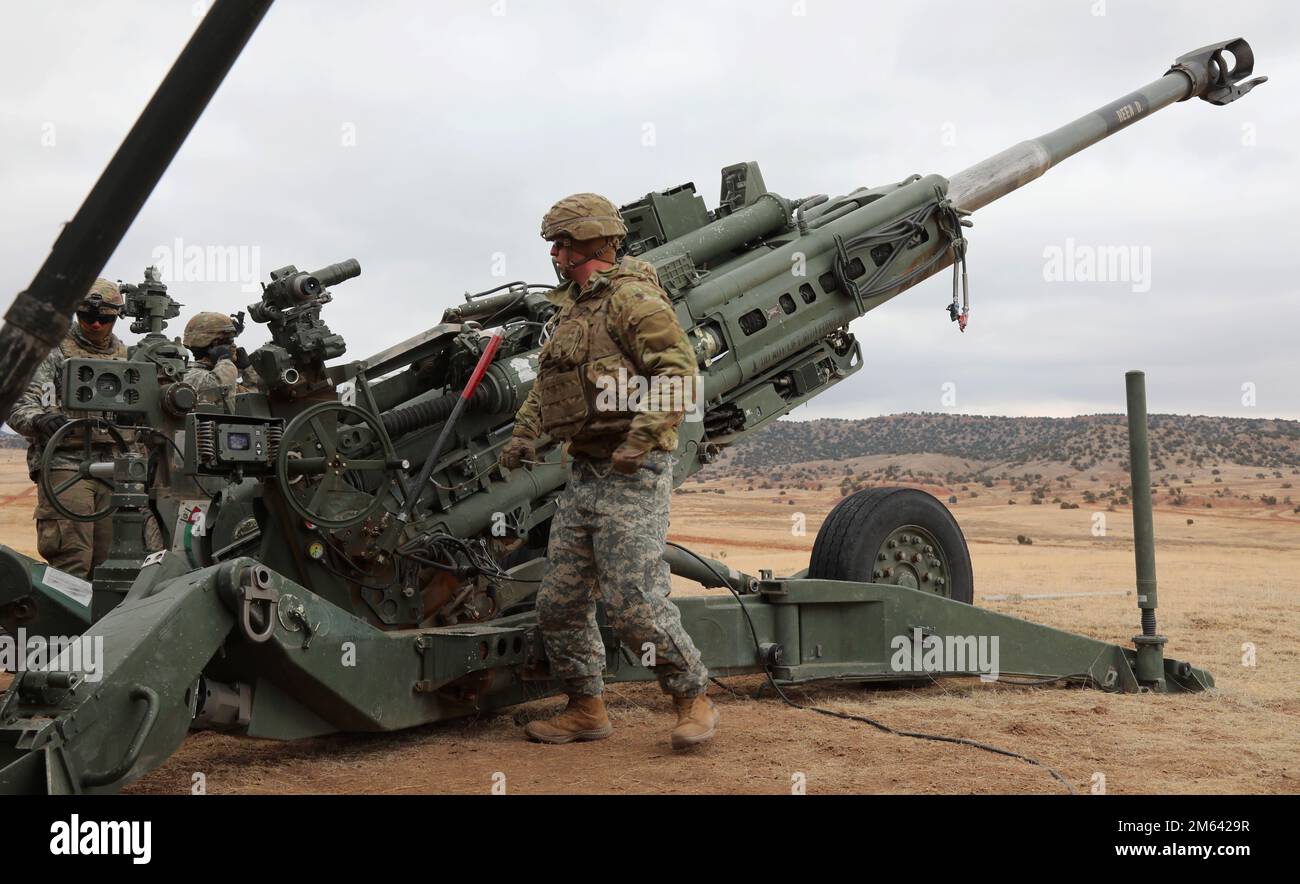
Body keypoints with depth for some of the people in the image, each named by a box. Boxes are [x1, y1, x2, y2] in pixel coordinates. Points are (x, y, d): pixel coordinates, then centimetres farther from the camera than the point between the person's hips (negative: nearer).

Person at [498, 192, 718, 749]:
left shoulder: (632, 297, -9)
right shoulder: (571, 309, 19)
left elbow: (680, 372, -19)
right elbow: (546, 383, 28)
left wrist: (639, 439, -24)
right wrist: (525, 433, 13)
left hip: (632, 475, -9)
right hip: (584, 474, 9)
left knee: (632, 602, -13)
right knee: (559, 602, 8)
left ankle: (693, 700, 4)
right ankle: (586, 710, 20)